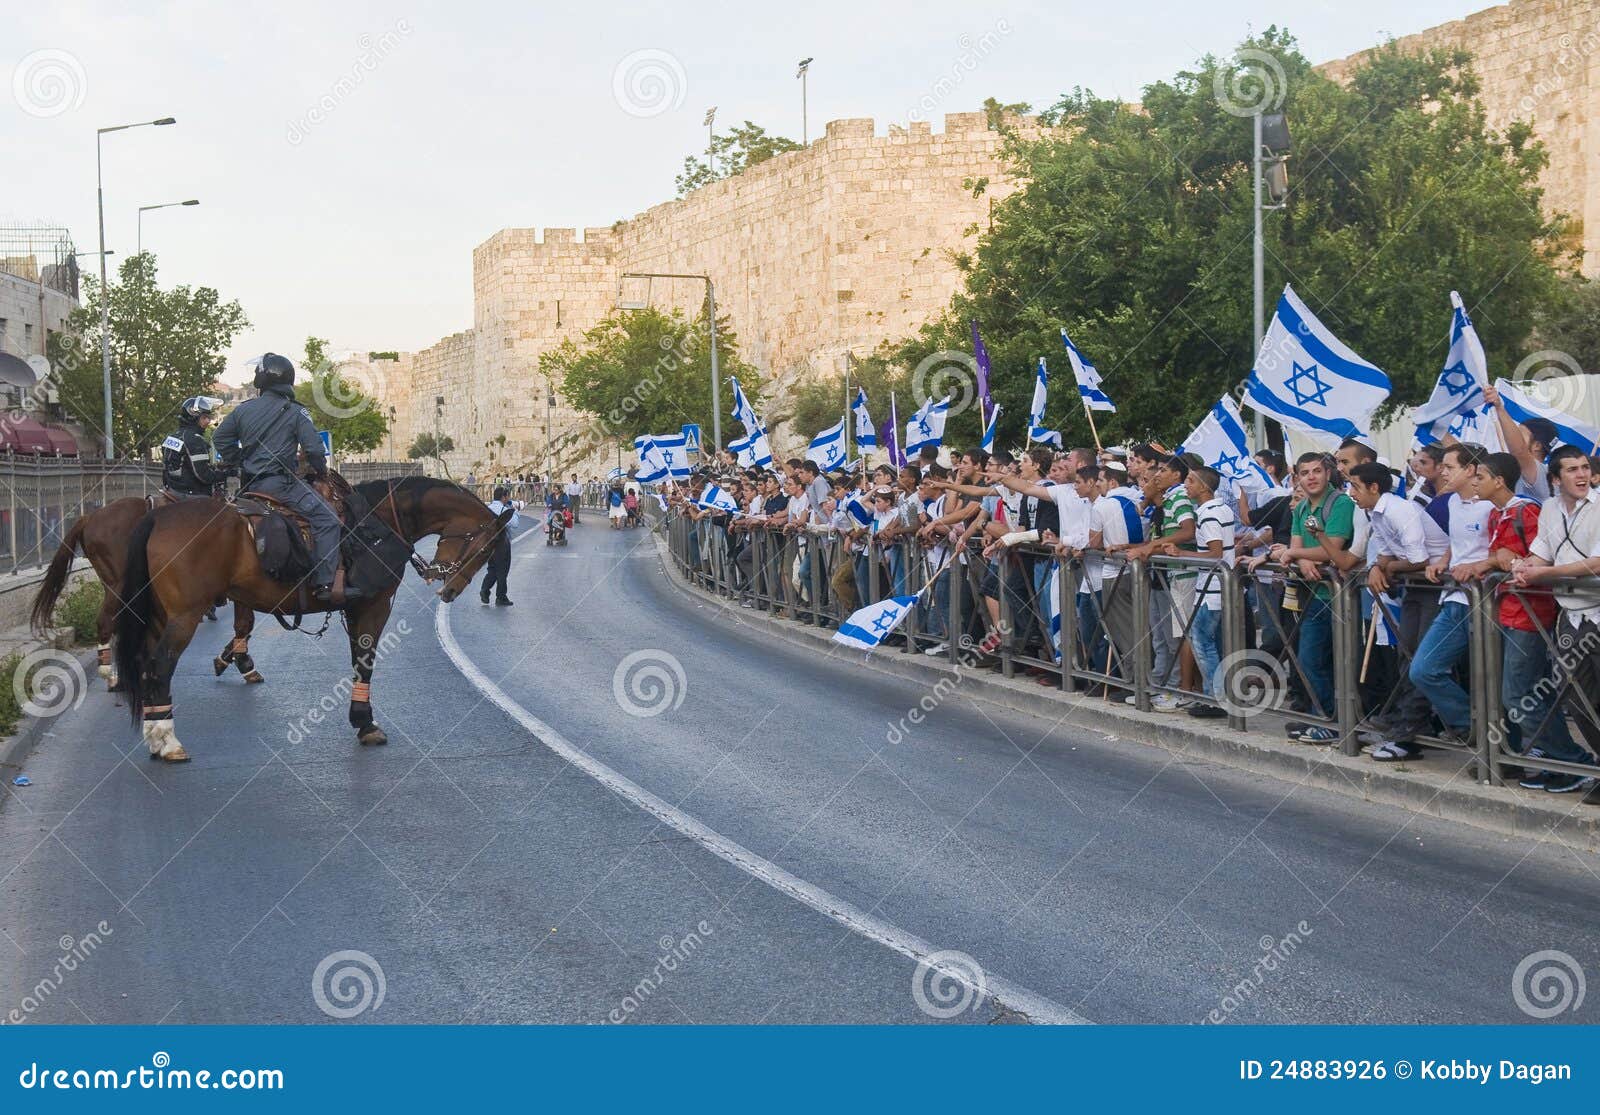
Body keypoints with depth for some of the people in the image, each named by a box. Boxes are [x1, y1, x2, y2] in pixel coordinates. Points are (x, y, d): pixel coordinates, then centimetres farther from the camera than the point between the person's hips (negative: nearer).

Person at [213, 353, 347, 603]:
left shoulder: (243, 409, 11)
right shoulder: (295, 412, -5)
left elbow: (221, 438, 19)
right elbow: (313, 448, -9)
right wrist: (320, 470, 9)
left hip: (248, 485, 7)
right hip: (280, 483, -7)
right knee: (326, 519, -12)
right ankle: (325, 583, -26)